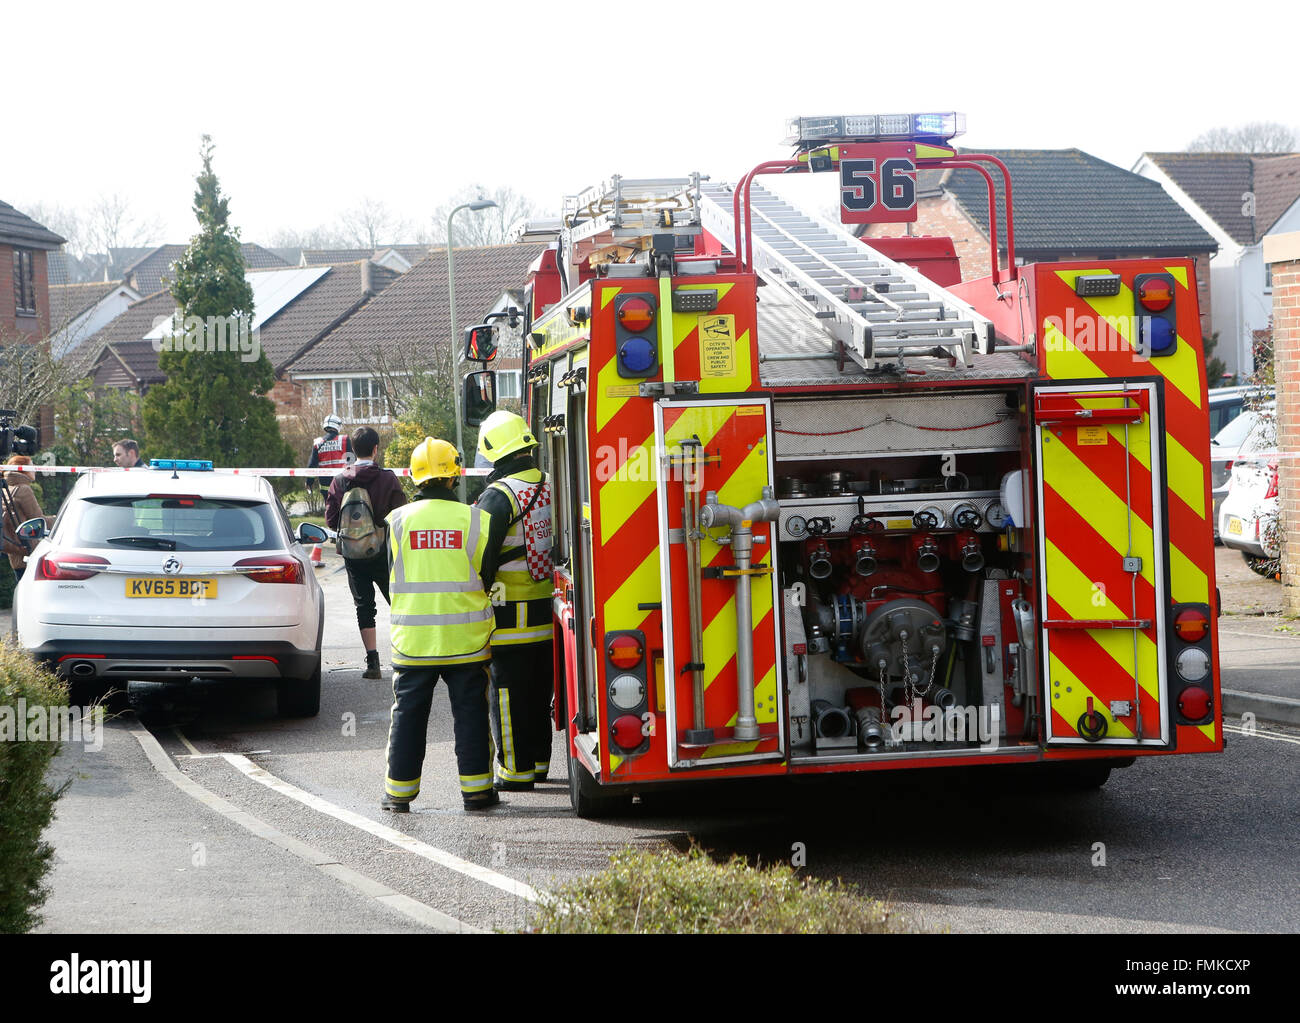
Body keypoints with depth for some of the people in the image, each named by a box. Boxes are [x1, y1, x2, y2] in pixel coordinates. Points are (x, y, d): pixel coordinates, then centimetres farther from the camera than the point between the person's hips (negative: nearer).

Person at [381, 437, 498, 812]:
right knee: (470, 712, 8)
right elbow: (488, 576, 0)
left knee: (408, 714, 10)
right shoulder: (474, 519, -7)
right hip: (466, 639, -1)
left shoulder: (399, 520, -3)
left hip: (413, 639, 1)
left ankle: (399, 791, 14)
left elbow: (397, 576, 6)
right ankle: (475, 788, 9)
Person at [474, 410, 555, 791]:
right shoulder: (551, 488, 7)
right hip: (548, 611, 7)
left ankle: (516, 770, 2)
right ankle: (539, 762, 24)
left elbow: (482, 558, -16)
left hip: (510, 614, -7)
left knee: (509, 692, 0)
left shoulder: (499, 496, -15)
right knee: (540, 689, 16)